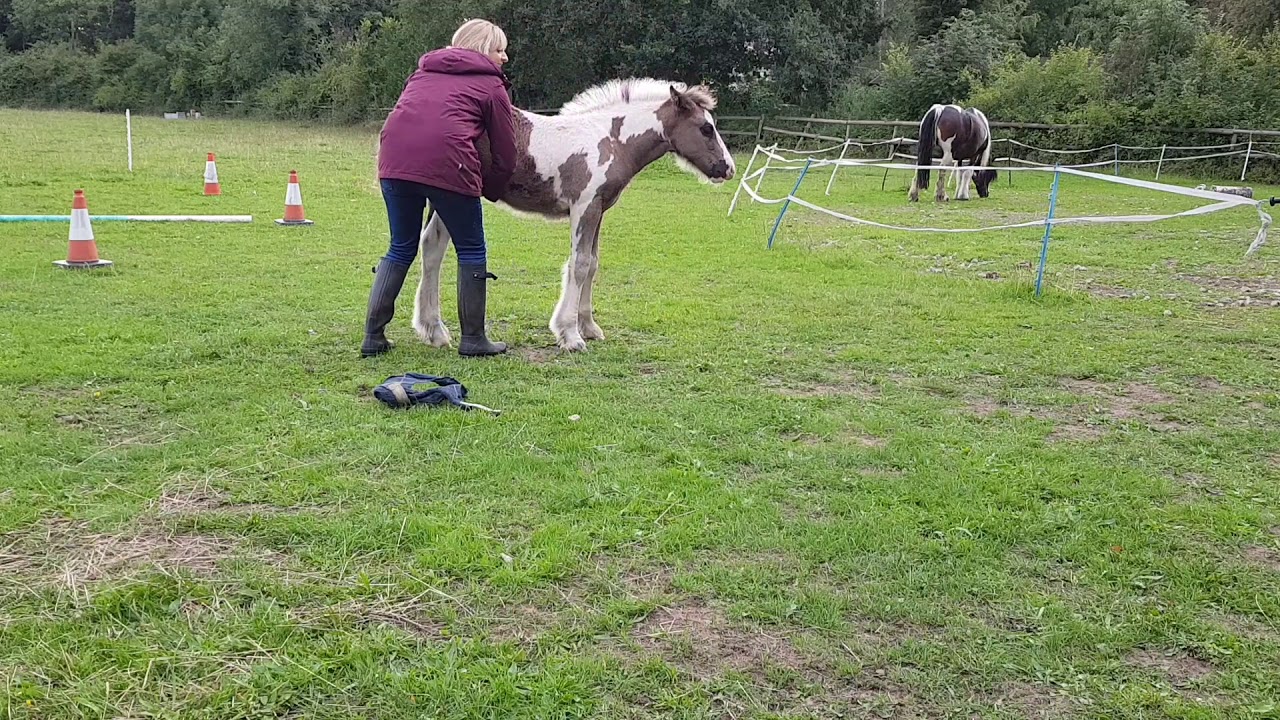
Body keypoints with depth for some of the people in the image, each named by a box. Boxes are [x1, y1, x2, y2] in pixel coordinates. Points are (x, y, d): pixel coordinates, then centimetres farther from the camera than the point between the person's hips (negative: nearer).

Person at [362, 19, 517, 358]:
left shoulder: (423, 72, 31)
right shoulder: (491, 85, 16)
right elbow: (506, 156, 14)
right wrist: (489, 190, 30)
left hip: (394, 160, 5)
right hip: (447, 164, -5)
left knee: (401, 250, 19)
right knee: (471, 251, 11)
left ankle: (373, 336, 17)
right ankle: (473, 339, 15)